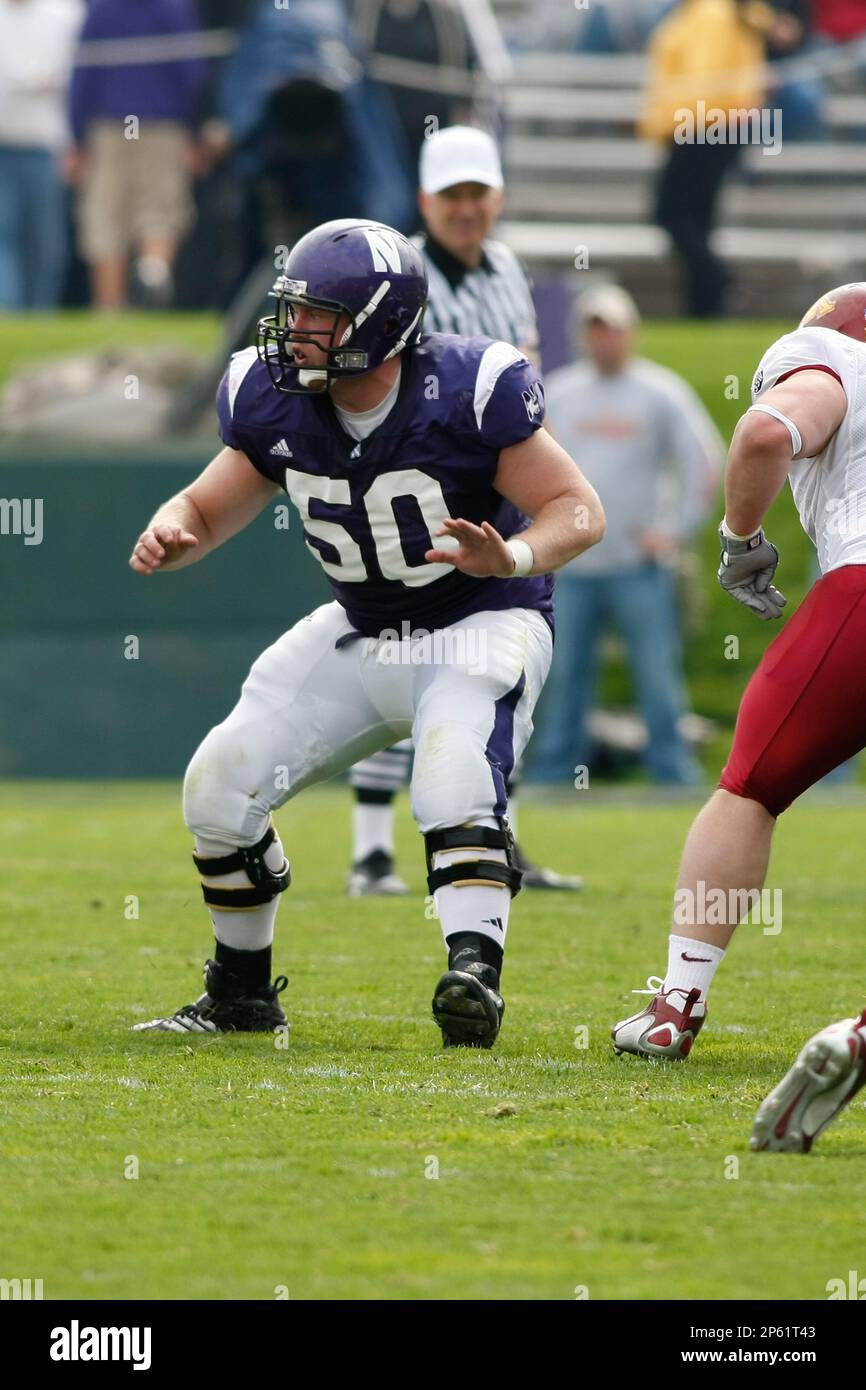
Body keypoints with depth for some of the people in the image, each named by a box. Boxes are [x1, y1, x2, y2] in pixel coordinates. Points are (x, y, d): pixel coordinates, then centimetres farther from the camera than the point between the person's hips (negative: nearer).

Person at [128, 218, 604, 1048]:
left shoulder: (466, 394, -25)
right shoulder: (274, 404, -9)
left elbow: (579, 511, -19)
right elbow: (211, 507, 3)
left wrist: (515, 558, -40)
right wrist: (170, 534, -21)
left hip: (481, 627, -6)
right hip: (361, 632, 6)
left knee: (454, 790, -34)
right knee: (219, 790, 1)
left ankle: (474, 974, -41)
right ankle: (242, 994, 19)